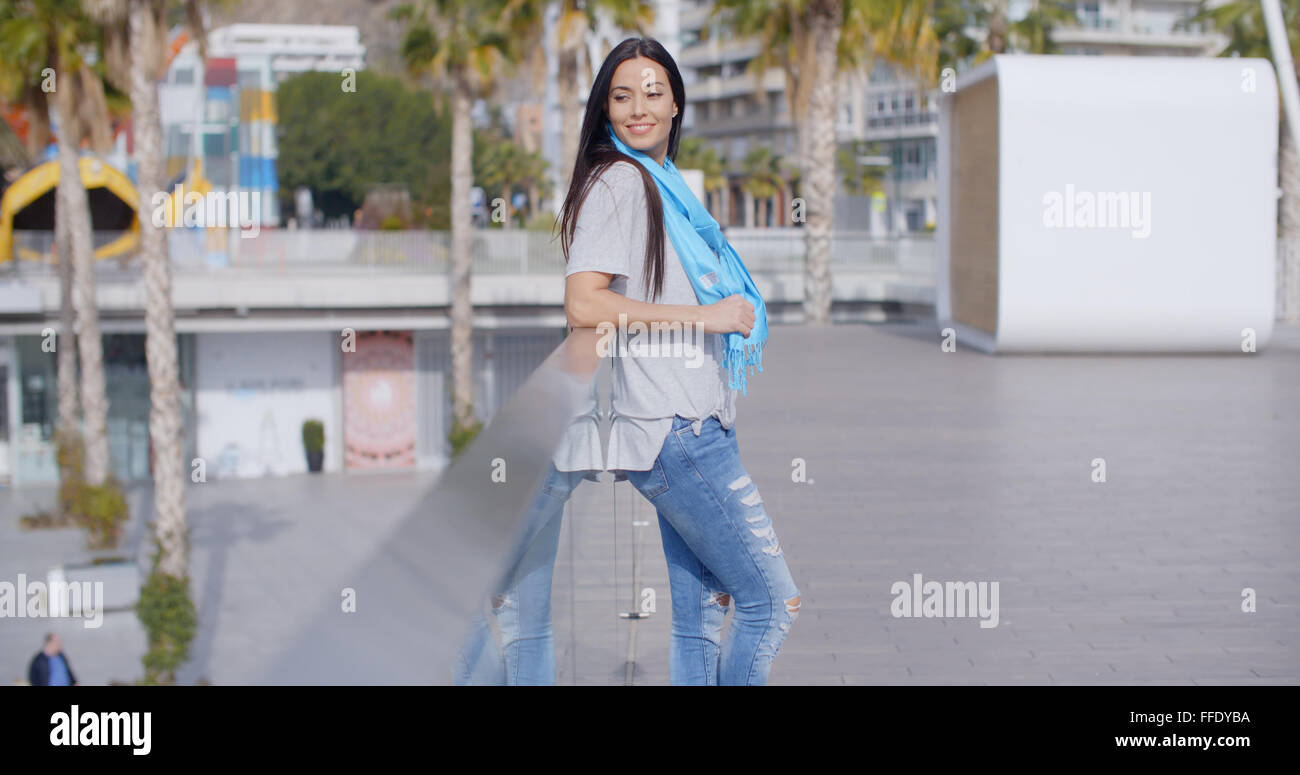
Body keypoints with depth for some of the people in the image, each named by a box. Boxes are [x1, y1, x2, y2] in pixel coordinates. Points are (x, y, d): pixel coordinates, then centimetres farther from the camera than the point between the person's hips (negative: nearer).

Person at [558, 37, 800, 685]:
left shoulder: (663, 184, 20)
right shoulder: (618, 181, -8)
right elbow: (583, 304, -20)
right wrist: (704, 316, -17)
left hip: (694, 425, 9)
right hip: (674, 430, -9)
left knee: (700, 617, 10)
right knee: (772, 599, -6)